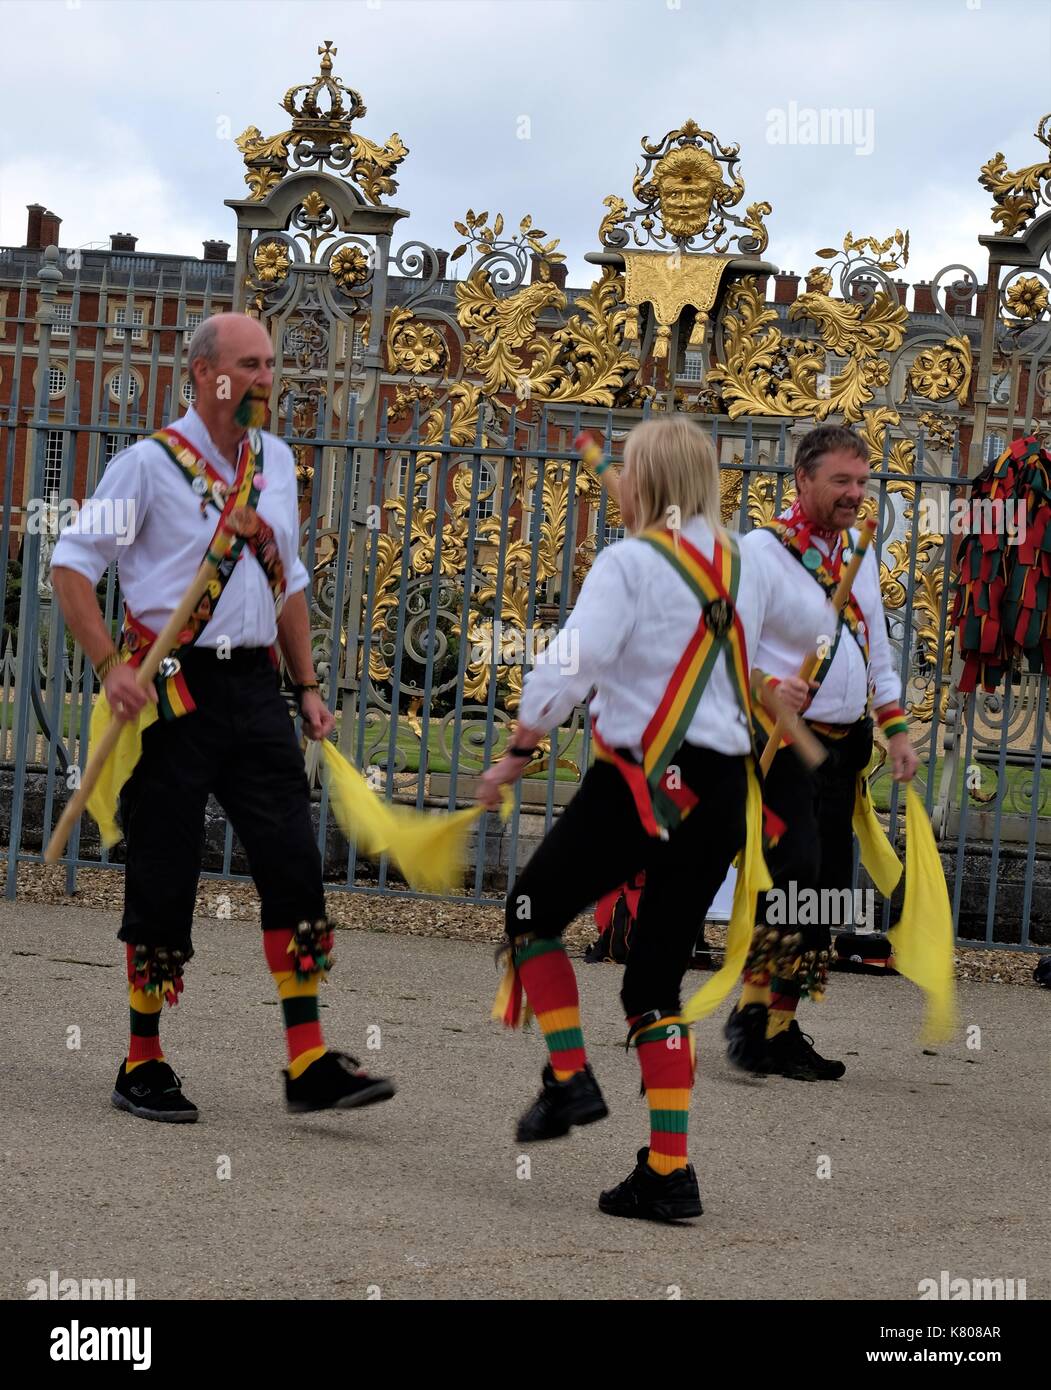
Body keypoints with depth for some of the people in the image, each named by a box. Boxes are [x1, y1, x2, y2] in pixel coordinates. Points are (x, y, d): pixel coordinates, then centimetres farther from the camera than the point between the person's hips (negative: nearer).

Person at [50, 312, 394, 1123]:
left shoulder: (276, 462, 14)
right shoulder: (152, 463, -5)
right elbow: (72, 563, -5)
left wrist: (308, 688, 16)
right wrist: (110, 664, -16)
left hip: (254, 686, 5)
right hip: (174, 688, -5)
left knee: (295, 866, -3)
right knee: (164, 879, 0)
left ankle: (310, 1062, 0)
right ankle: (143, 1067, 12)